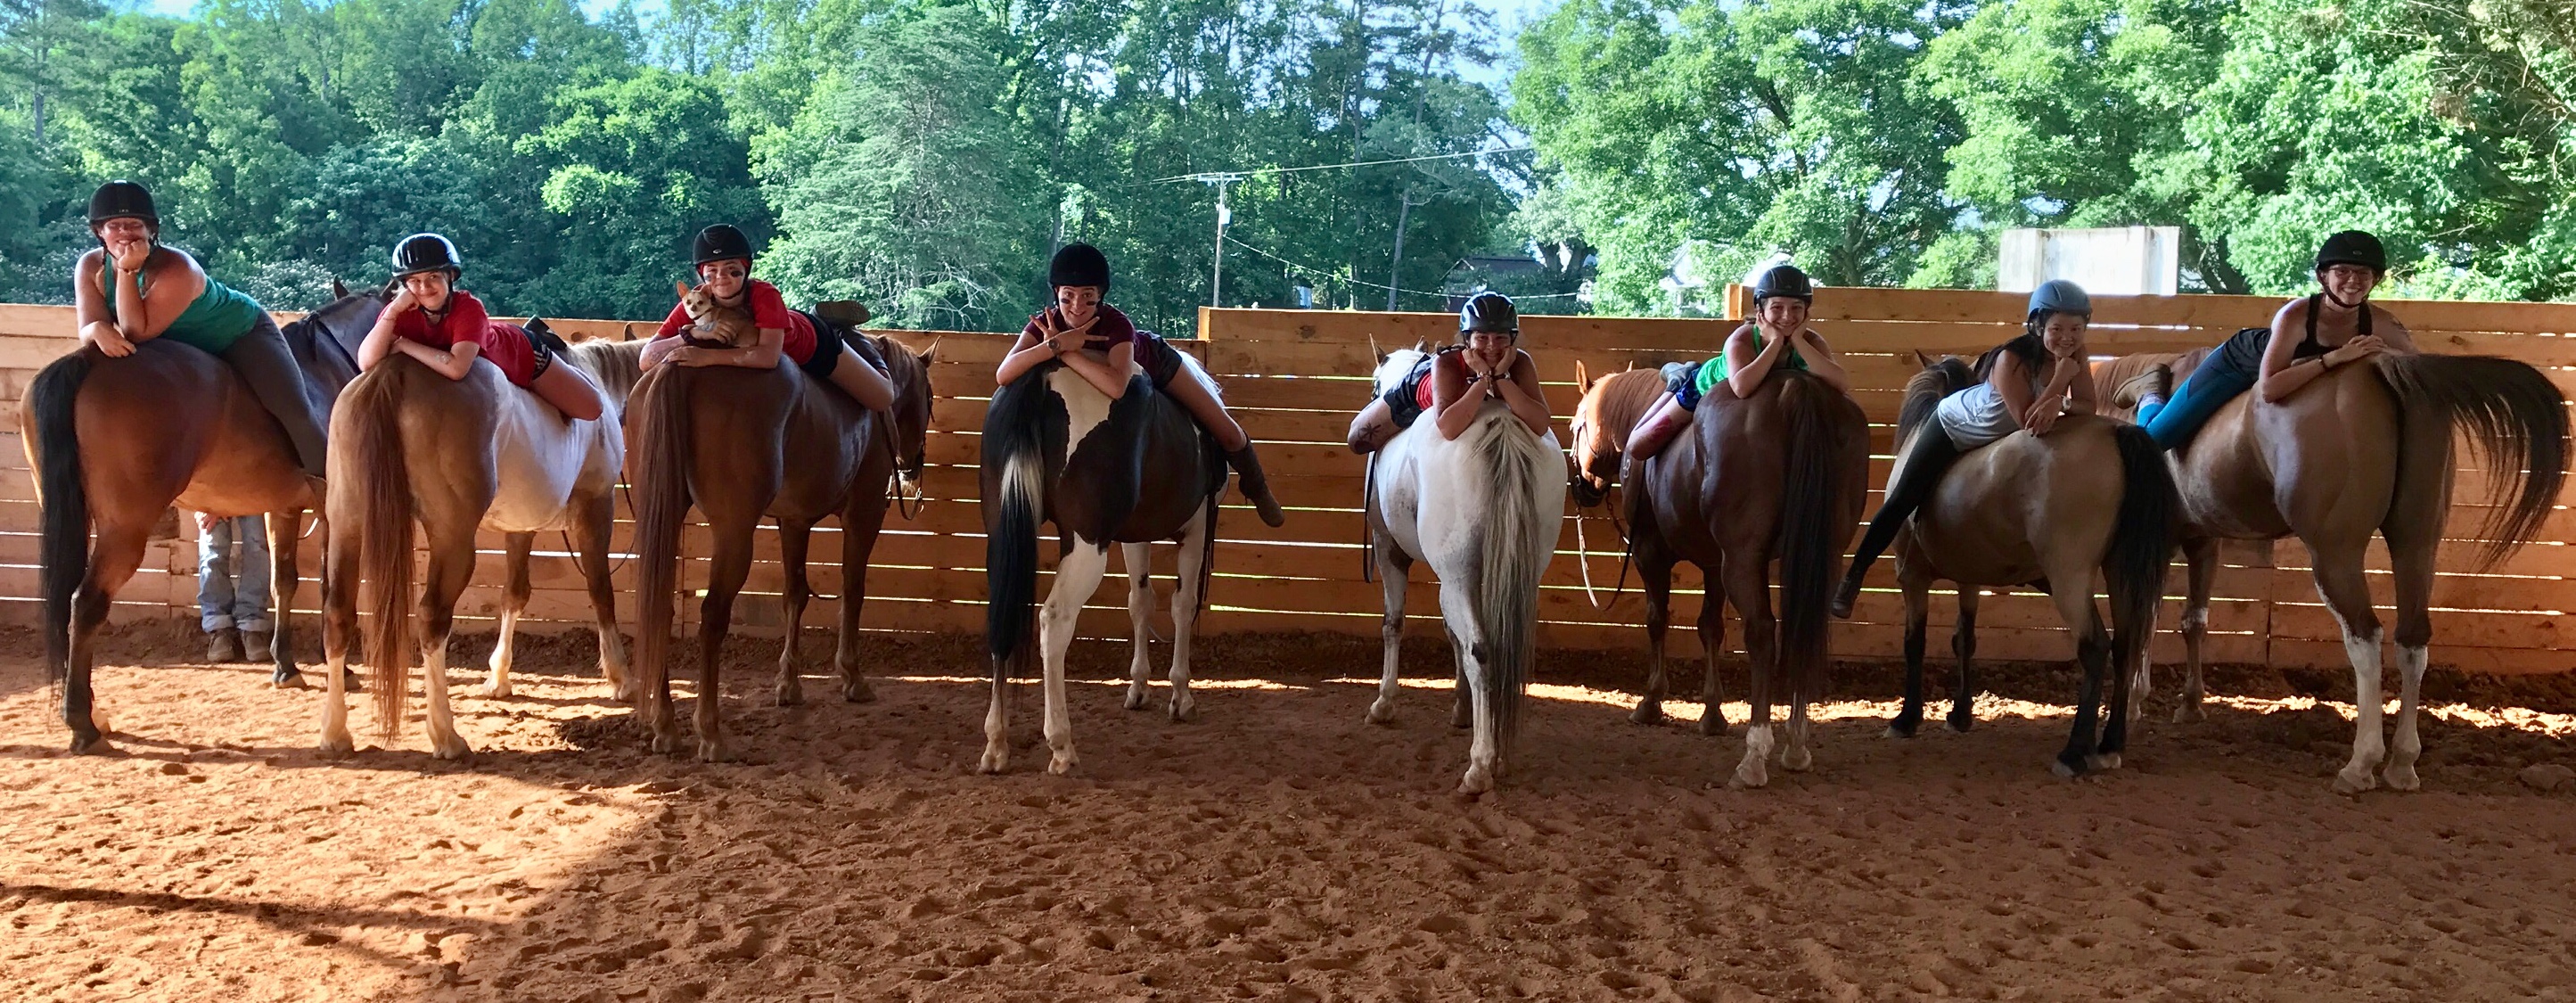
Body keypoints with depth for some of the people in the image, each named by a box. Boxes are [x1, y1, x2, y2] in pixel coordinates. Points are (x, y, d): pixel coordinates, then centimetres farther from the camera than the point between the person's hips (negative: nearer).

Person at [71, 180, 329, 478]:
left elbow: (136, 332, -39)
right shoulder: (90, 268, -17)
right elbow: (88, 331, -22)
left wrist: (128, 271, -44)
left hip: (243, 334, -6)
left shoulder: (176, 269, -35)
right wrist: (99, 330, -46)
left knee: (294, 411, -22)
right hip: (181, 353, 6)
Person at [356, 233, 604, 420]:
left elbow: (456, 368, -56)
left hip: (519, 353, -4)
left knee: (590, 410, 5)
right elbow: (367, 363, -44)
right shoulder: (400, 311, -31)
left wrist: (404, 345, -46)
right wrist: (394, 310, -50)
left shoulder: (469, 307, -41)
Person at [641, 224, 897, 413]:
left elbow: (769, 356, -57)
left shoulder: (765, 295, -43)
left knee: (882, 399, 7)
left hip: (813, 342, -4)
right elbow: (647, 358, -38)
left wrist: (706, 356, -61)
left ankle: (847, 335, 30)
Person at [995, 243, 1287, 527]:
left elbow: (1117, 386, -64)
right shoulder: (1044, 325, -36)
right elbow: (1003, 375, -51)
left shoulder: (1117, 323, -45)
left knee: (1227, 433, 2)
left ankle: (1256, 488, 34)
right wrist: (1057, 343, -61)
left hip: (1155, 362, -3)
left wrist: (1064, 351, -59)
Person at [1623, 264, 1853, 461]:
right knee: (1638, 447, -2)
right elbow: (1741, 387, -64)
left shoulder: (1811, 341, -32)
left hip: (1765, 397, 4)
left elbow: (1843, 384, -50)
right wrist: (1776, 342, -56)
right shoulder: (1741, 340, -43)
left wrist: (1798, 342, -51)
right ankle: (1677, 380, 22)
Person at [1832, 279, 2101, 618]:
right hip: (1955, 426, -6)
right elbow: (2028, 421, -41)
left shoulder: (2075, 355, -20)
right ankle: (1852, 579, -2)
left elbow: (2088, 409, -25)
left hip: (2002, 439, 6)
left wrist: (2061, 402, -45)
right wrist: (2061, 377, -43)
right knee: (1903, 500, -8)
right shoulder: (2012, 360, -38)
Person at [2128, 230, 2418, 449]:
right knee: (2154, 437, -7)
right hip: (2239, 361, -5)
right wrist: (2333, 357, -53)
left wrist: (2382, 353, -37)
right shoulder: (2295, 315, -40)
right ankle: (2153, 389, 28)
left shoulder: (2379, 323, -26)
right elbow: (2268, 388, -48)